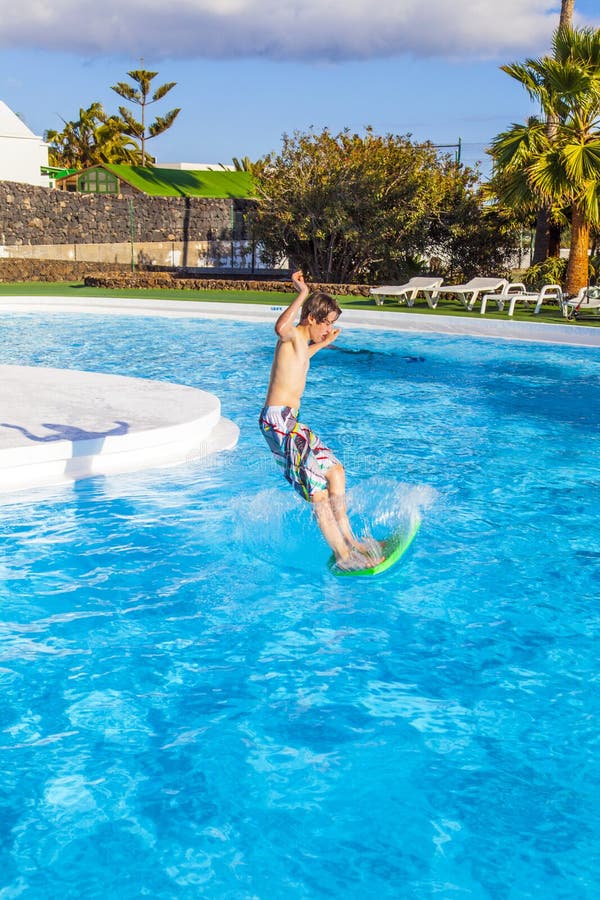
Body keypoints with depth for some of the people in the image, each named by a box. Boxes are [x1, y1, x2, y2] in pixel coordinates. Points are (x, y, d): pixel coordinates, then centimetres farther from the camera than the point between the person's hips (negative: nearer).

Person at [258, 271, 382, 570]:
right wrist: (302, 294, -30)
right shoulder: (293, 335, -11)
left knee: (335, 470, 17)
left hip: (290, 422, 11)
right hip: (279, 420, -11)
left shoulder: (302, 342, 18)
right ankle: (343, 556, -6)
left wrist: (322, 344, 50)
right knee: (318, 489, -11)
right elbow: (280, 327, -39)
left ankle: (348, 538, 26)